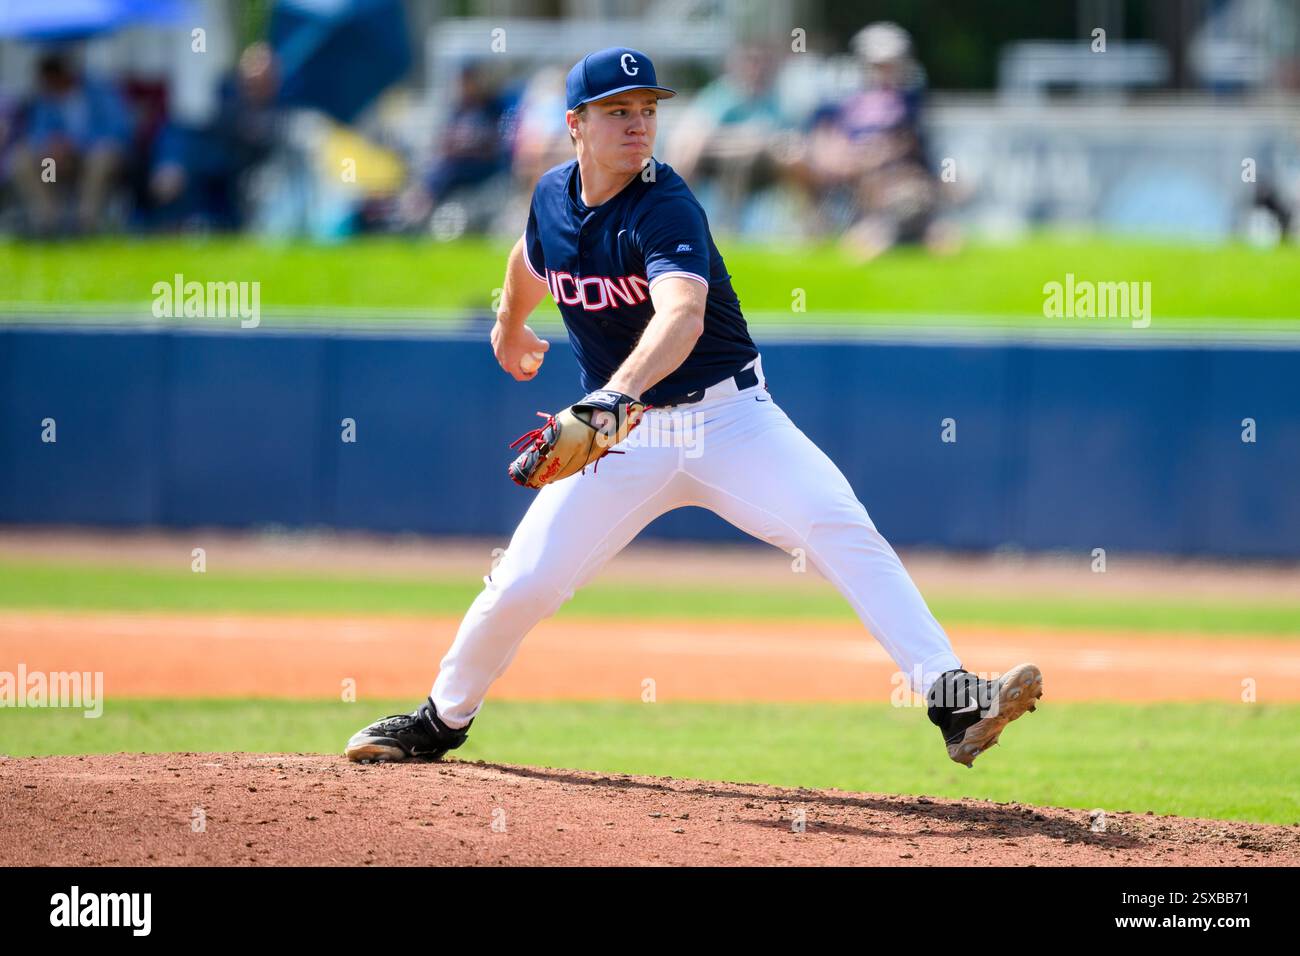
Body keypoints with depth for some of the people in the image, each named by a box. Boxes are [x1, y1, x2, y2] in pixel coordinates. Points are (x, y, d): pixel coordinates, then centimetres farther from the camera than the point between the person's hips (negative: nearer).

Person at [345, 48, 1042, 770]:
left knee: (841, 528, -26)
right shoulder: (554, 197, -2)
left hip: (730, 419, -4)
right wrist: (508, 325, 43)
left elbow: (681, 315, -41)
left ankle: (953, 701, -32)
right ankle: (440, 721, 24)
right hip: (624, 437, 5)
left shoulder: (666, 209, -21)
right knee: (522, 584, -2)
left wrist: (615, 396, -57)